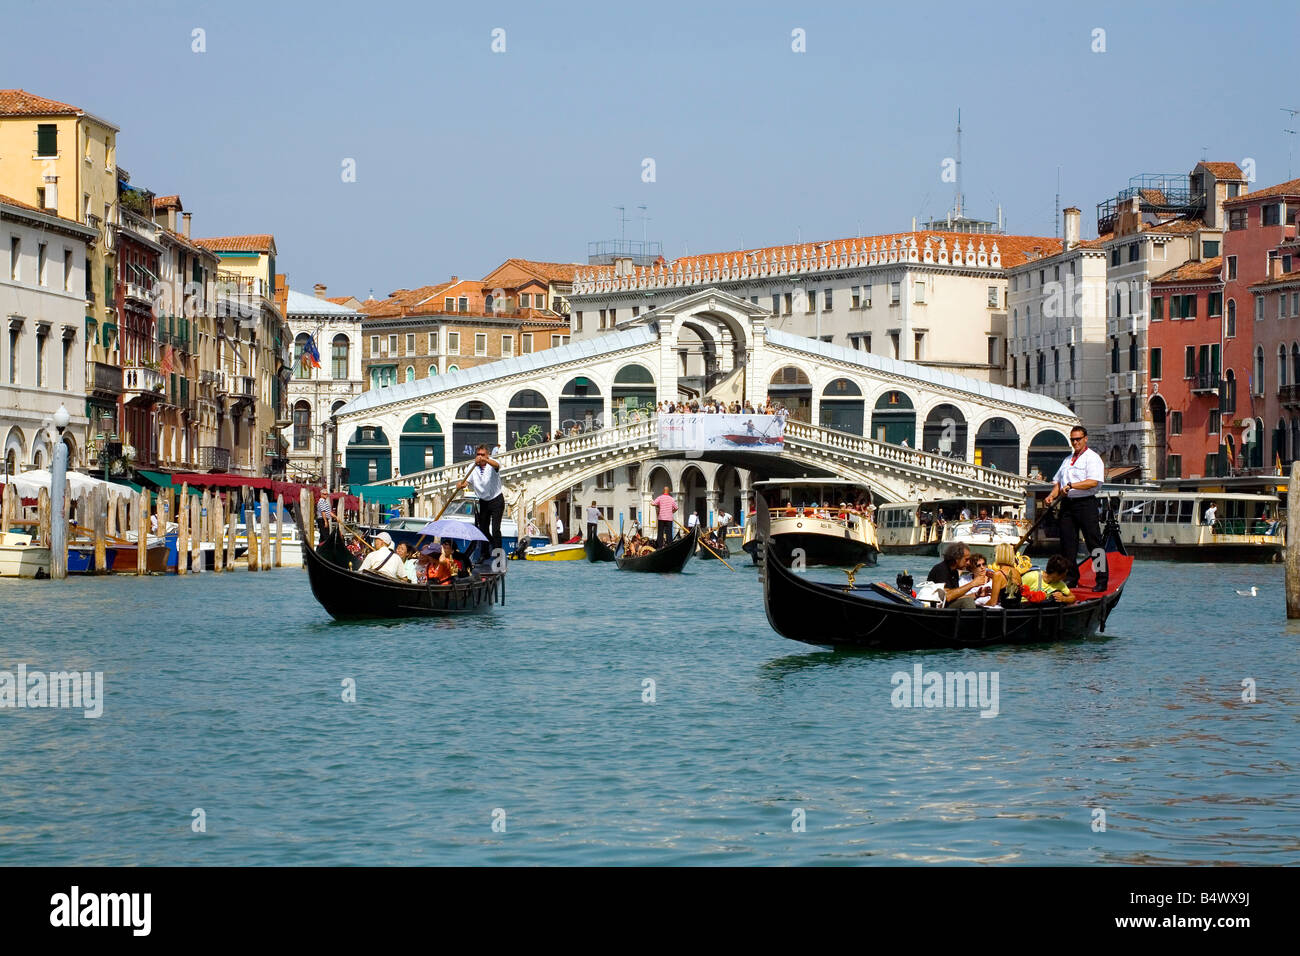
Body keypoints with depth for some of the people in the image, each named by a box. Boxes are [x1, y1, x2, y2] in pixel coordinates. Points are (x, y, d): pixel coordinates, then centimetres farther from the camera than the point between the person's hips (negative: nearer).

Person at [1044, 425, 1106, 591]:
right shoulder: (1067, 460, 21)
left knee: (1093, 544, -6)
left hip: (1085, 504, -7)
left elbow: (1093, 482, -17)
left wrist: (1070, 486, -22)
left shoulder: (1092, 458, -3)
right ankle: (1071, 578, 12)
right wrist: (1052, 496, 3)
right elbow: (1058, 482, 22)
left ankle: (1102, 581, -4)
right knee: (1067, 544, 6)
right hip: (1067, 503, 7)